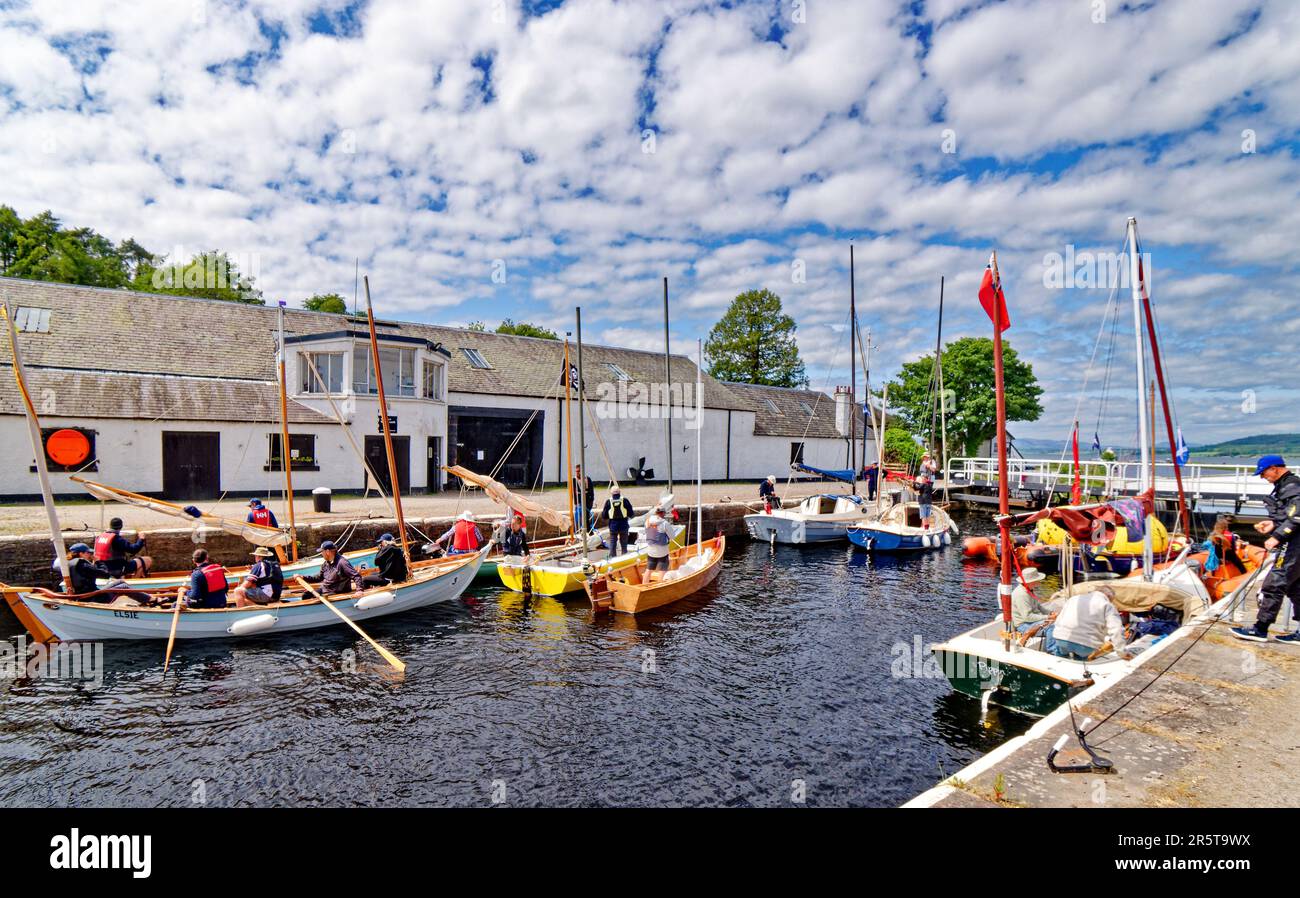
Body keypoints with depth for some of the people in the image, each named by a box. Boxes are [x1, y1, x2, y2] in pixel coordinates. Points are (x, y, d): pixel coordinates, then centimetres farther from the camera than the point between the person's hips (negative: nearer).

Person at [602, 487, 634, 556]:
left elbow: (604, 516, -3)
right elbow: (630, 514, -4)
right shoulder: (625, 501, -8)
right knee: (624, 544, 12)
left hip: (613, 526, 0)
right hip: (623, 525, 0)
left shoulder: (608, 502, -7)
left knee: (612, 545, 9)